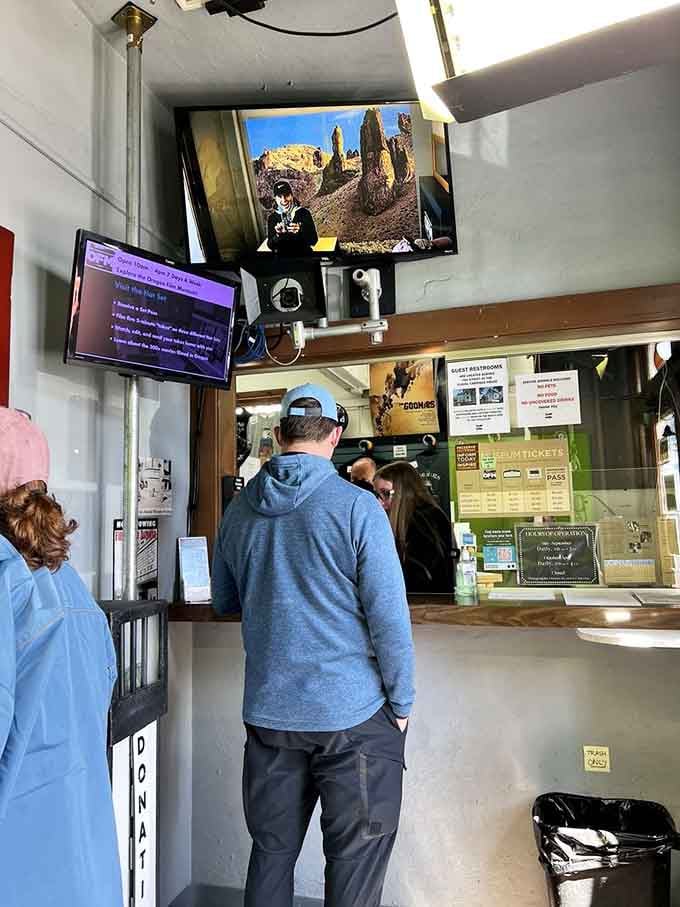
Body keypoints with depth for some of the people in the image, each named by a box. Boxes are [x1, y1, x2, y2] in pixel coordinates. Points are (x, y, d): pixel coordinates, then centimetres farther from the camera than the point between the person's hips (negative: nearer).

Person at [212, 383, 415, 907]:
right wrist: (401, 703, -3)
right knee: (355, 863, 11)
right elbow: (389, 615, -14)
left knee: (271, 853, 20)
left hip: (267, 711, 5)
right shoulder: (357, 506, -13)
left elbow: (224, 602, 15)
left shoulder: (240, 510, 2)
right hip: (351, 711, -4)